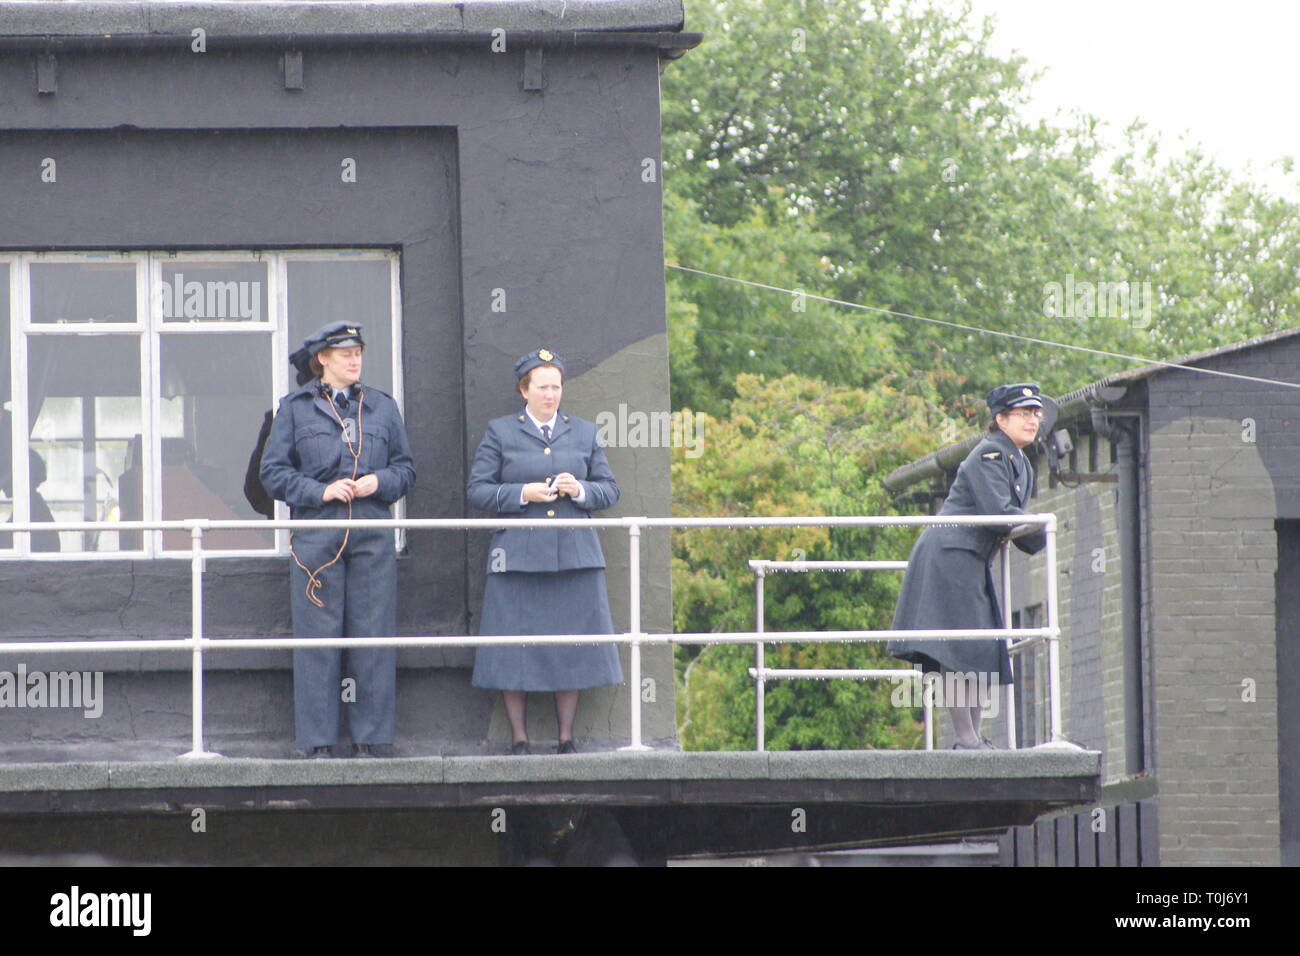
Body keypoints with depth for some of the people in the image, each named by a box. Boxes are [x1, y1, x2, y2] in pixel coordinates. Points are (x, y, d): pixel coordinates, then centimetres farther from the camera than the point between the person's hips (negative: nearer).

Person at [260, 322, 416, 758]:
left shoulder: (382, 407, 15)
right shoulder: (295, 408, 7)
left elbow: (406, 468, 16)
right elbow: (274, 472, 4)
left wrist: (380, 482, -5)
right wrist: (320, 492, -10)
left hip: (372, 537, 2)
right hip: (316, 535, -2)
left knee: (373, 637, -1)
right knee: (317, 639, -3)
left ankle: (370, 738, 5)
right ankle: (316, 741, 1)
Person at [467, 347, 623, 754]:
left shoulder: (584, 433, 15)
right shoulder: (500, 432, 7)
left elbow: (610, 489, 14)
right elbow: (478, 490, 2)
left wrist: (580, 490, -7)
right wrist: (522, 494, -12)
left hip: (574, 555, 2)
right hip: (518, 556, -2)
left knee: (572, 647, 1)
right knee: (515, 646, -4)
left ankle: (567, 738, 8)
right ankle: (519, 739, 2)